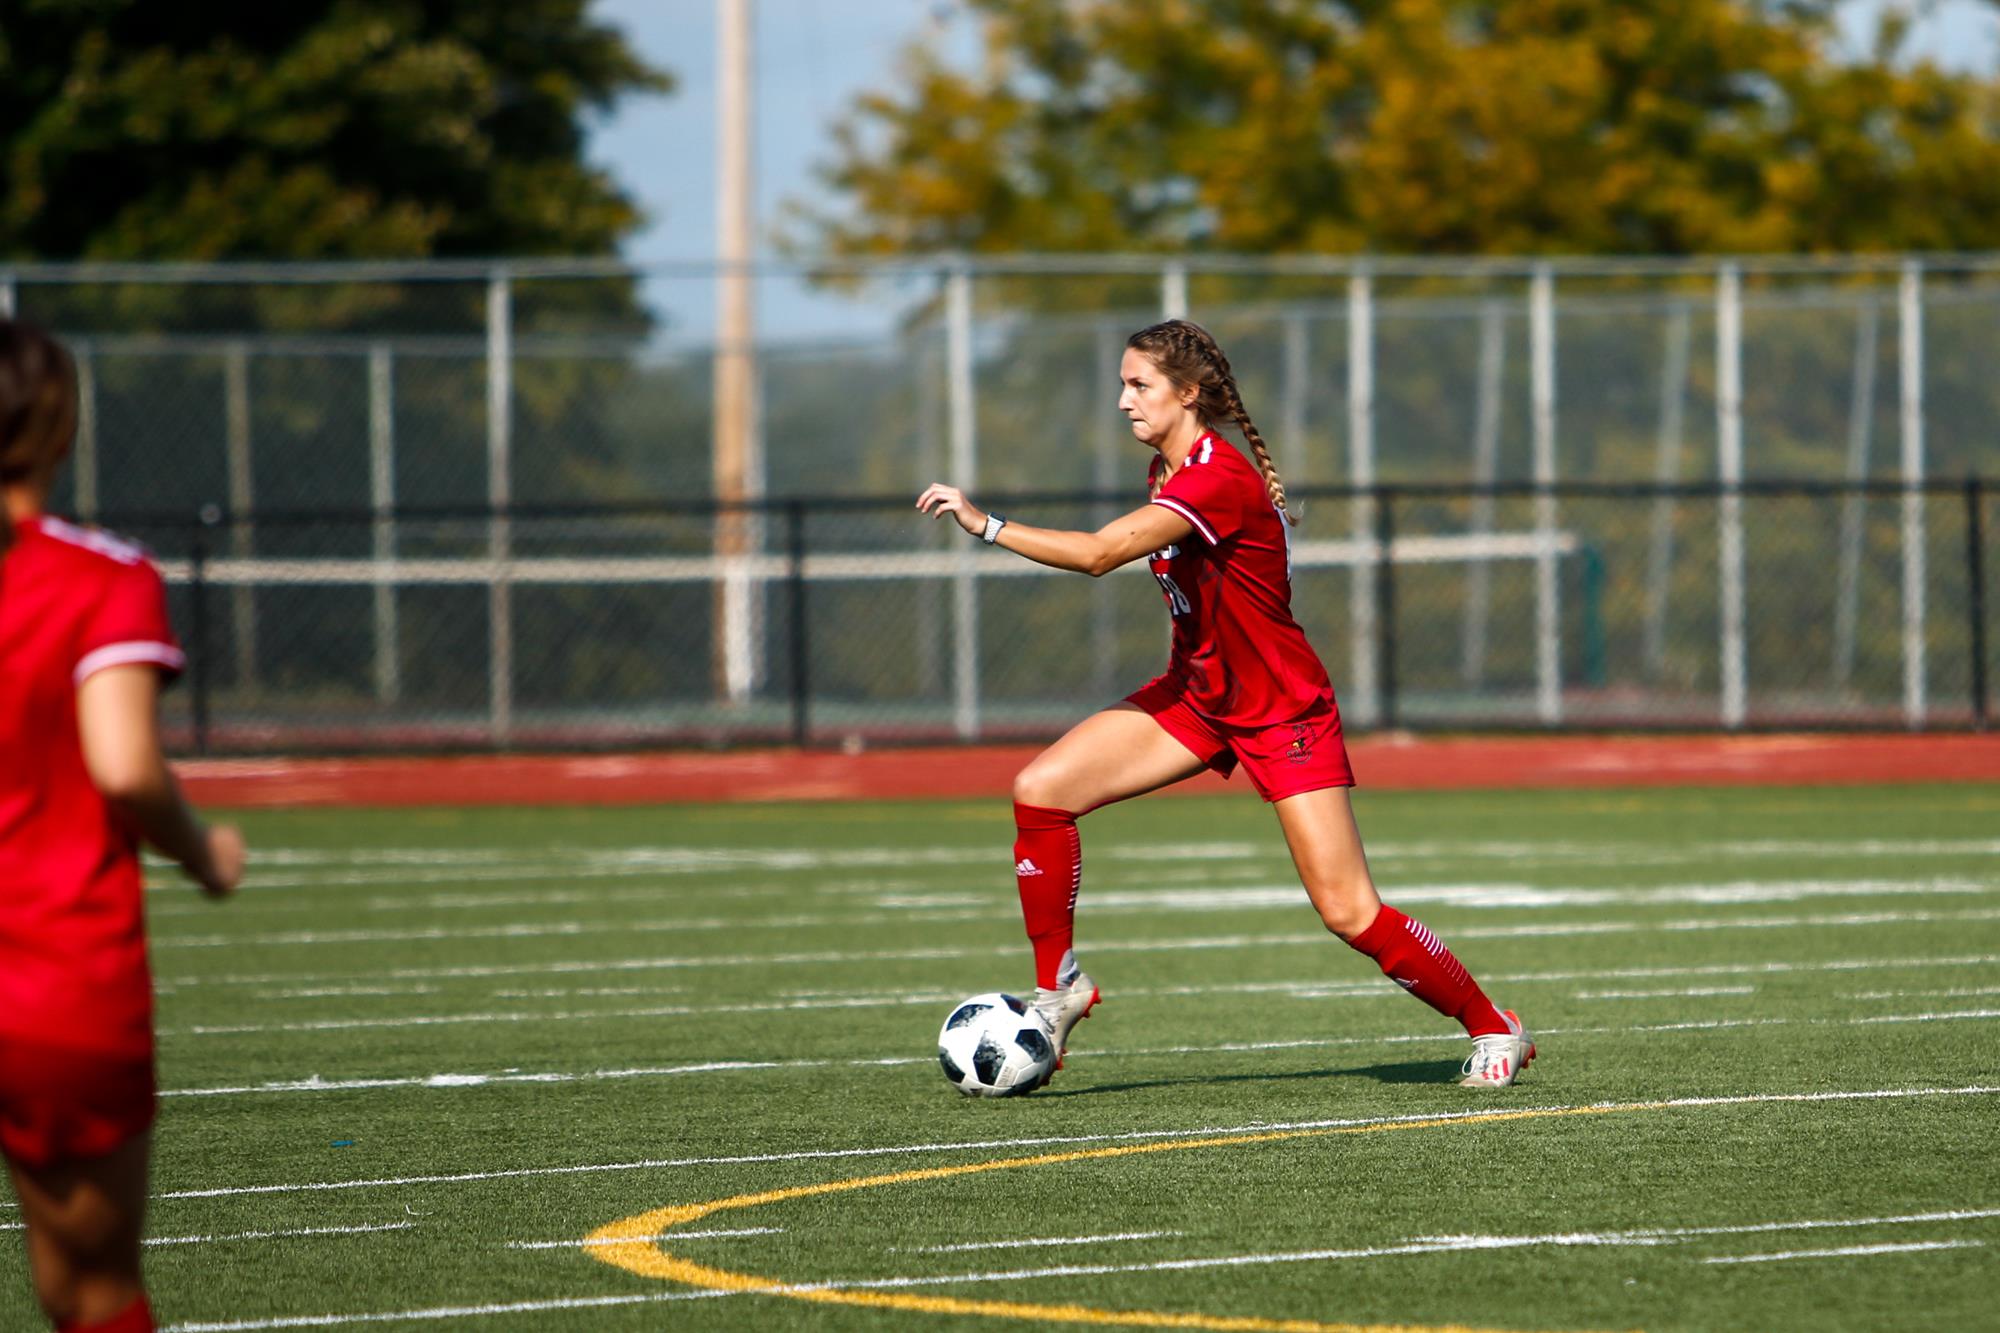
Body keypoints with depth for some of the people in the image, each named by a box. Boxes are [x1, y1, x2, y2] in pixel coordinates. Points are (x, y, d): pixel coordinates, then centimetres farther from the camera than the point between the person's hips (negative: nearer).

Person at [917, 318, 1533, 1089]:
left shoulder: (1219, 480, -28)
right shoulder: (1169, 469, 2)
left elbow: (1099, 553, -37)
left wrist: (986, 525, -34)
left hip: (1282, 710, -8)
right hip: (1199, 696, 8)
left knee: (1349, 913, -10)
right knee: (1040, 790, -8)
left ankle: (1493, 1030, 9)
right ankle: (1058, 988, 4)